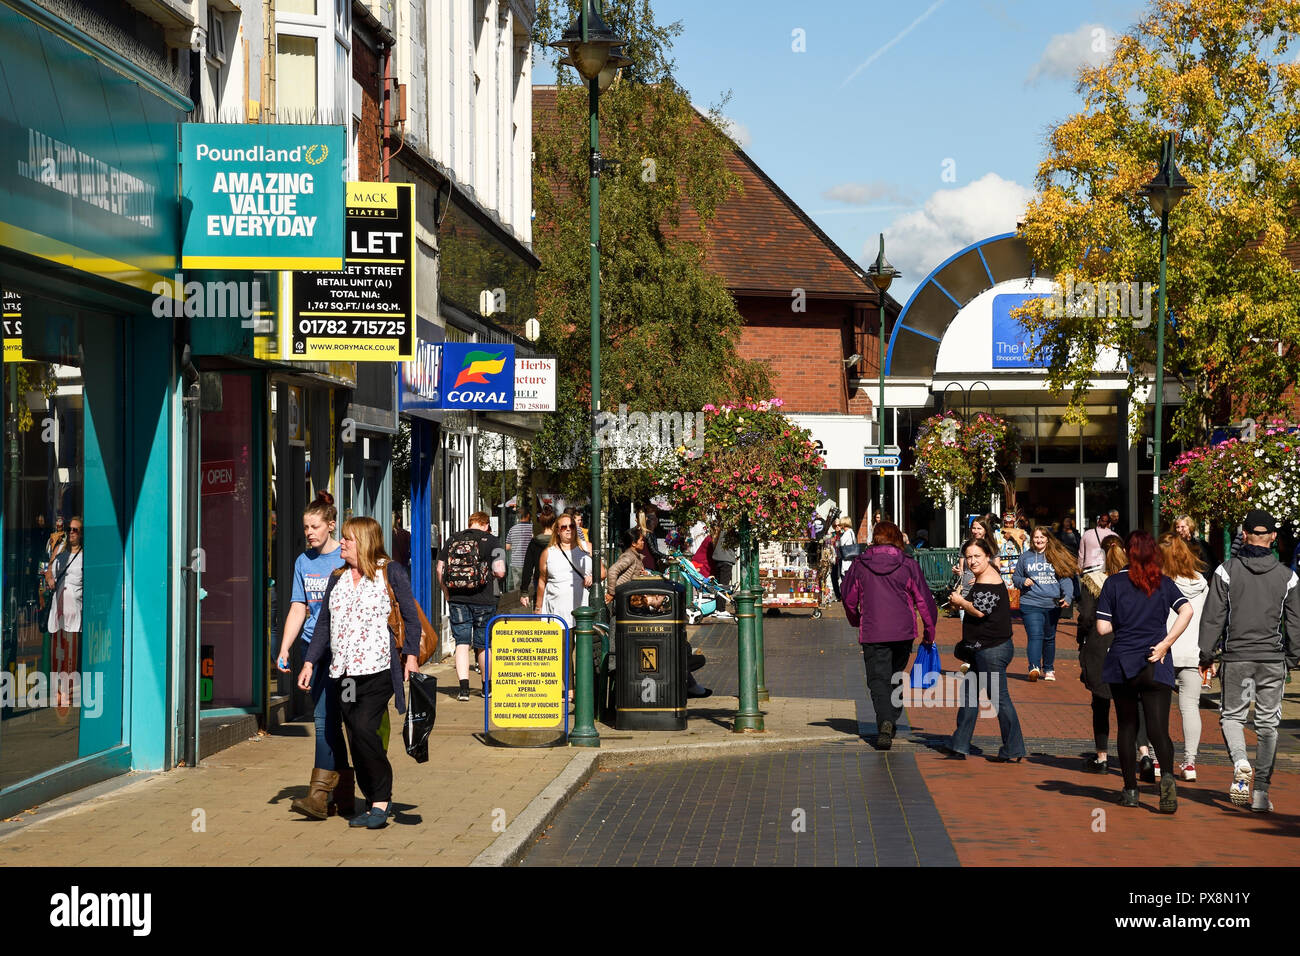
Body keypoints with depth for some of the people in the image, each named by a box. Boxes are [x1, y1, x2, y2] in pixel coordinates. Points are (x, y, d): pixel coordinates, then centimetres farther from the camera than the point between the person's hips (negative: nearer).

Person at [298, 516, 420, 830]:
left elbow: (411, 616, 1)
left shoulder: (390, 572, 1)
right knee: (354, 739, 2)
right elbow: (323, 624, 20)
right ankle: (376, 805, 9)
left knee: (364, 729, -18)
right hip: (344, 671, 6)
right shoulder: (337, 578, 18)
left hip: (378, 667, -6)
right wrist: (310, 662, 13)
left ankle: (381, 801, -7)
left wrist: (411, 655, -9)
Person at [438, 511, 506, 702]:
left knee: (462, 643, 4)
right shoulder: (491, 540, -4)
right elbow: (500, 571, -10)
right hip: (483, 600, -2)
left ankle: (464, 687, -10)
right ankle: (486, 687, 25)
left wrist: (447, 594, 14)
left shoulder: (452, 539, 5)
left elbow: (440, 569, 5)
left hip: (457, 600, 2)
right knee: (483, 645, 12)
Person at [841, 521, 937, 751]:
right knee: (895, 676, 20)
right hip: (903, 631, 1)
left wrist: (856, 621, 30)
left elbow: (849, 598, 10)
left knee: (878, 680, -1)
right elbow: (924, 600, 2)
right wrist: (929, 631, 13)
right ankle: (892, 721, 23)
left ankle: (885, 721, -22)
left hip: (872, 632, -1)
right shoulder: (908, 566, -1)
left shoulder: (858, 565, 0)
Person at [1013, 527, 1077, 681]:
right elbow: (1015, 577, 17)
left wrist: (1067, 597, -14)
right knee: (1035, 635, -17)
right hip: (1030, 604, -1)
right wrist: (1023, 582, -5)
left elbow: (1066, 578, 0)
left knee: (1049, 638, 12)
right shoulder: (1025, 557, 8)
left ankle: (1048, 669, 26)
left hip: (1052, 605, 1)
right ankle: (1034, 668, -28)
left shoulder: (1057, 557, 5)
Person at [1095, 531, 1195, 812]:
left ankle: (1130, 789, 15)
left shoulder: (1114, 582, -1)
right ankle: (1167, 775, -29)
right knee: (1158, 729, -3)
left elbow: (1102, 628, -4)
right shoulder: (1164, 582, 5)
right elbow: (1187, 610, -11)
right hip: (1157, 667, 0)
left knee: (1127, 727, 13)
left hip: (1122, 664, 0)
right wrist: (1165, 643, -9)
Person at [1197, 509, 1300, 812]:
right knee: (1268, 724, 8)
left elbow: (1213, 617, -4)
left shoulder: (1227, 570, -4)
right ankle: (1260, 791, 6)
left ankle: (1240, 762, -17)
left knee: (1232, 715, 12)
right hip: (1273, 660, 1)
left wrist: (1206, 654, 4)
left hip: (1237, 658, -1)